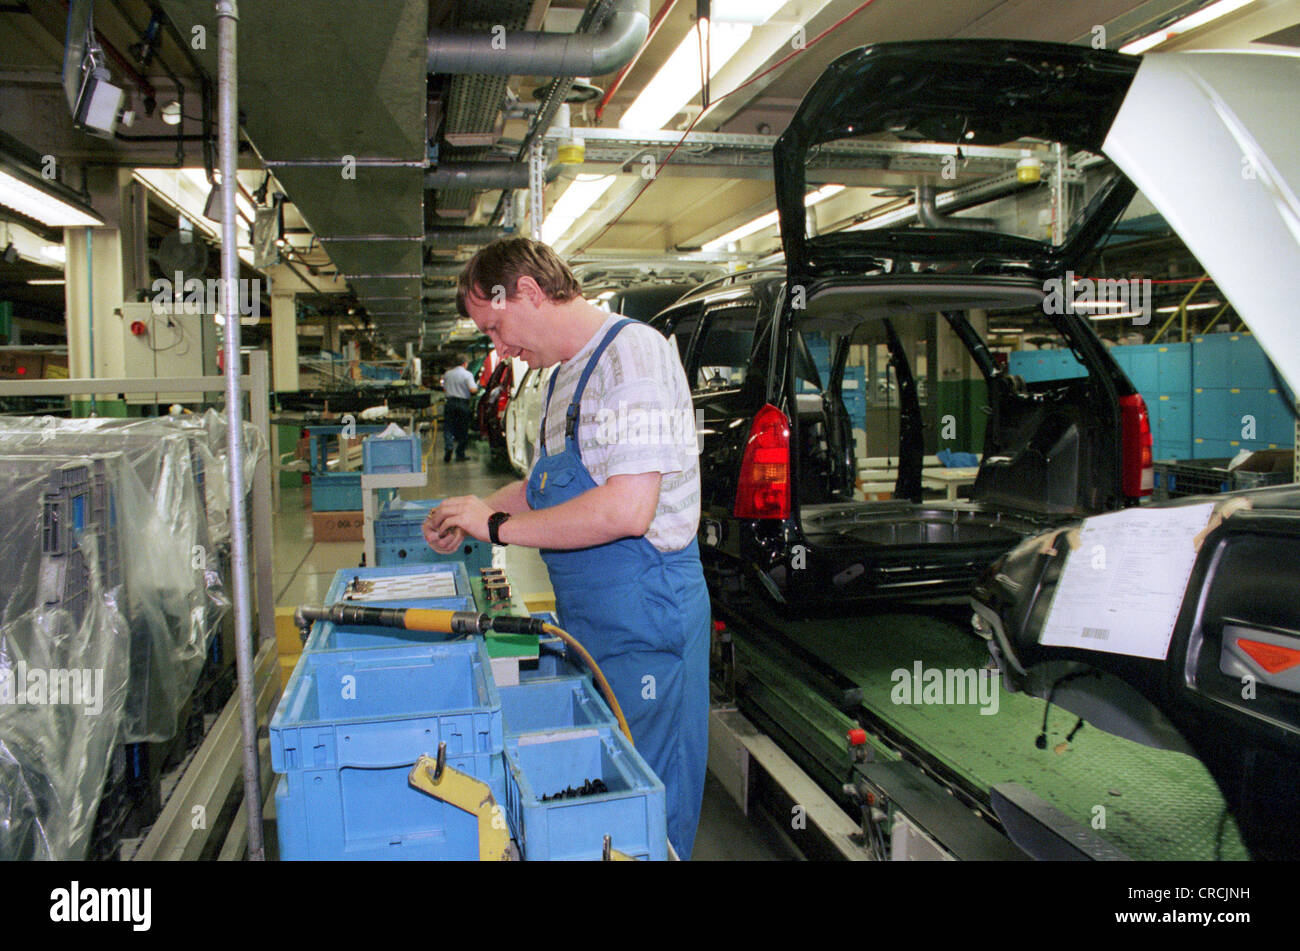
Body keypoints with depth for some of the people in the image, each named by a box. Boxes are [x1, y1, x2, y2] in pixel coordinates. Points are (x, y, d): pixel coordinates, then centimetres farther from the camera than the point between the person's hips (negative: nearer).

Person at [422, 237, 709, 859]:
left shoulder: (633, 352, -17)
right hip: (583, 616, 9)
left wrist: (498, 526, -17)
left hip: (644, 619, -9)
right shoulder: (566, 374, 14)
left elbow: (627, 509, -27)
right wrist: (472, 512, 11)